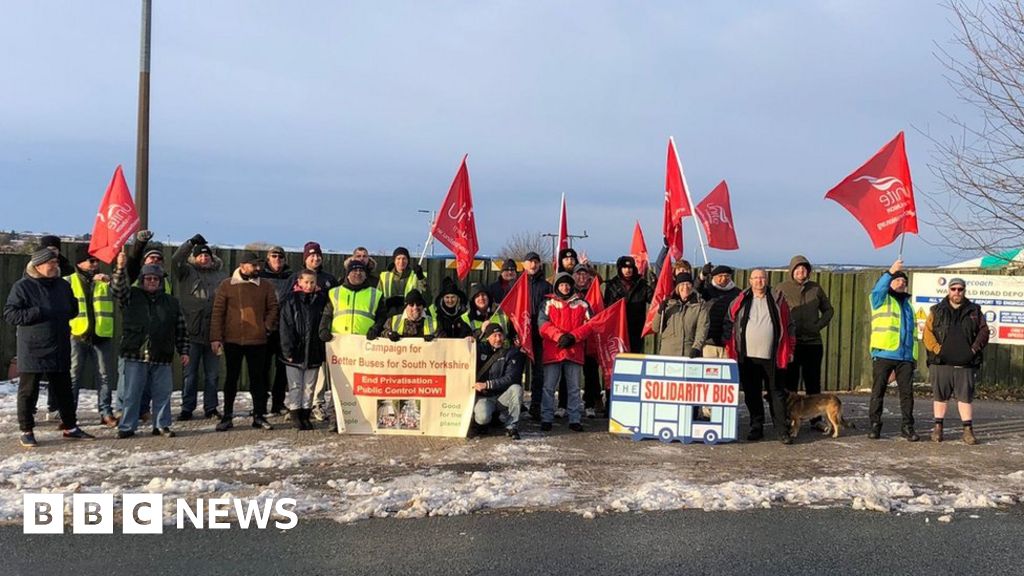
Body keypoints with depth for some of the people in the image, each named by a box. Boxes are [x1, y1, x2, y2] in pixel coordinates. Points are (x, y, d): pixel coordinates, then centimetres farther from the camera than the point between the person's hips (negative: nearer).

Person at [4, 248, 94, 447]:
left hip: (59, 349, 5)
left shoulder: (63, 285, 9)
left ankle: (70, 427, 22)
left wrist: (62, 315, 4)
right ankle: (26, 431, 12)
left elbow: (74, 309, 22)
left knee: (63, 390, 13)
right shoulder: (22, 286, -8)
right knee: (28, 391, 3)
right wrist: (38, 313, -19)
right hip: (33, 350, -5)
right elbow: (10, 314, -11)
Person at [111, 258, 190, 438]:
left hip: (162, 358, 2)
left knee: (162, 394, 6)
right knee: (132, 394, 4)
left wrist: (184, 352, 7)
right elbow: (117, 288, -13)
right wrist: (121, 268, -28)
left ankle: (162, 425, 17)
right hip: (135, 356, -2)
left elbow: (181, 330, 12)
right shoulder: (132, 296, 8)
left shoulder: (171, 302, 11)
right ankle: (127, 427, 12)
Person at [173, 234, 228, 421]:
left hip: (214, 333, 2)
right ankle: (187, 408, 11)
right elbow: (176, 259, -12)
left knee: (212, 374, 8)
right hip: (192, 333, -2)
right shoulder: (187, 272, 6)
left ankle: (211, 408, 17)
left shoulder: (221, 276, 11)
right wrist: (191, 242, -18)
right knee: (190, 373, 4)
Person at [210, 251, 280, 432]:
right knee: (231, 378, 8)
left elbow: (273, 308, 10)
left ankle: (259, 415, 13)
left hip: (257, 341, 1)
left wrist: (267, 326, -5)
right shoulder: (227, 285, 1)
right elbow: (218, 312, -1)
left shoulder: (265, 286, 5)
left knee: (258, 378, 5)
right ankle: (227, 416, 15)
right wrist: (216, 337, -6)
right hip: (232, 340, -1)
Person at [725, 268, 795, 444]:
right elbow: (729, 325, 10)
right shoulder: (740, 301, 5)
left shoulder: (777, 299, 4)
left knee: (776, 394, 1)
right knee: (752, 395, 7)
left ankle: (783, 431, 4)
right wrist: (729, 349, 4)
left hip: (771, 357, -1)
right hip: (747, 357, 1)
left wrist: (789, 350, 6)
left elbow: (788, 325, 9)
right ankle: (756, 428, 17)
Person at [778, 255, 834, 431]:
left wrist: (818, 326, 1)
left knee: (814, 382, 8)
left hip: (813, 342, 3)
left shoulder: (816, 288, 9)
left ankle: (816, 419, 16)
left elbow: (828, 310, 16)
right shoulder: (783, 288, 1)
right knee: (790, 382, 1)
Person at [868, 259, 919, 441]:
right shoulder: (882, 299, 6)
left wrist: (914, 355, 17)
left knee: (907, 392, 3)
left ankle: (907, 426, 11)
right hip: (883, 354, -5)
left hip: (905, 356, 5)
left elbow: (913, 331, 23)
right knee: (878, 391, 0)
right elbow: (877, 289, -20)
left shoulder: (907, 303, 22)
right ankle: (875, 425, 7)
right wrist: (890, 272, -31)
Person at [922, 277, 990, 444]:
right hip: (941, 363, 0)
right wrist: (936, 349, -10)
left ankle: (968, 430, 6)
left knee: (965, 397, 1)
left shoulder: (974, 311, 11)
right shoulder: (937, 311, 8)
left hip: (966, 364, 0)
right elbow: (928, 332, 3)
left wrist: (975, 349, -4)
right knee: (940, 396, 4)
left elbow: (984, 331, 9)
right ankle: (938, 428, 13)